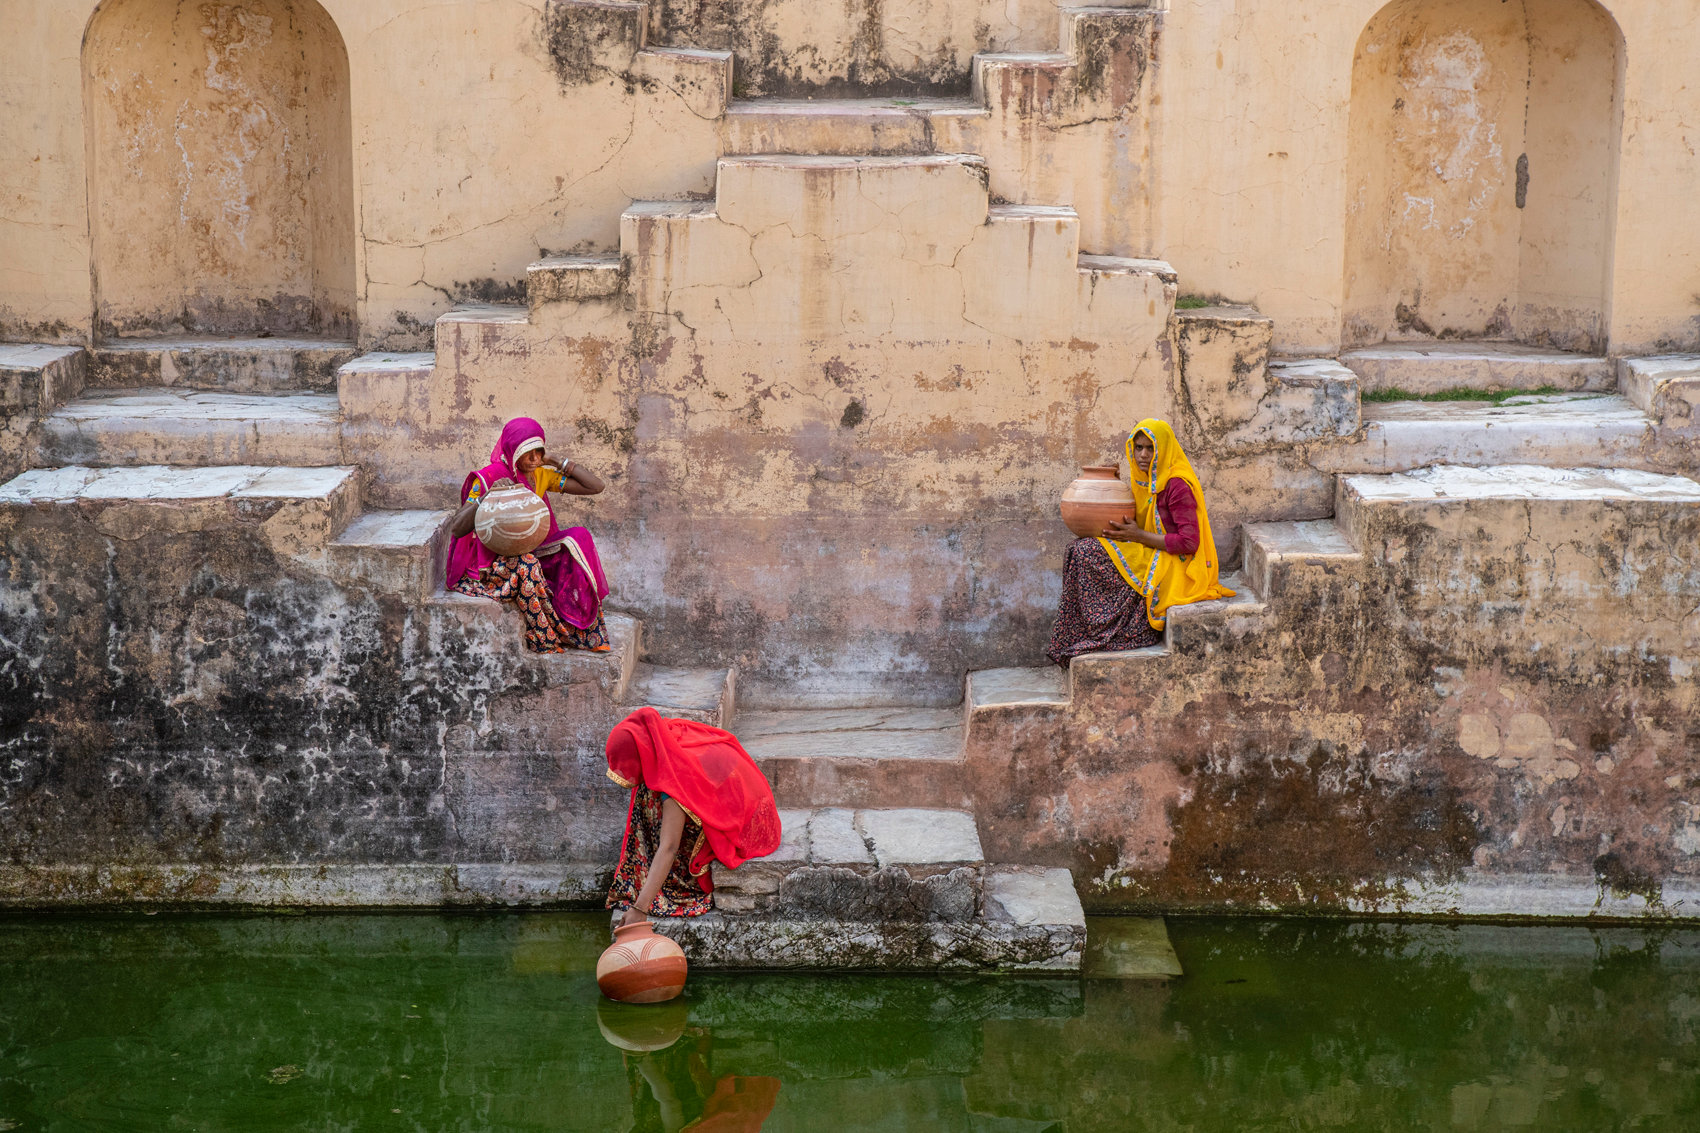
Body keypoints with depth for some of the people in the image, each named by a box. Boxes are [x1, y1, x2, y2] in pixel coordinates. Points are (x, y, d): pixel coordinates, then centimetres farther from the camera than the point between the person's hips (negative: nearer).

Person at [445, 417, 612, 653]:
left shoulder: (543, 475, 3)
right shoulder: (487, 478, -13)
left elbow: (596, 486, 1)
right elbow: (456, 529, -21)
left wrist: (559, 463, -5)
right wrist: (487, 496, -33)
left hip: (531, 551, 6)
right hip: (492, 560, -6)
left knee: (578, 538, -19)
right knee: (525, 565, -39)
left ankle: (588, 632, -20)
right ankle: (545, 640, -27)